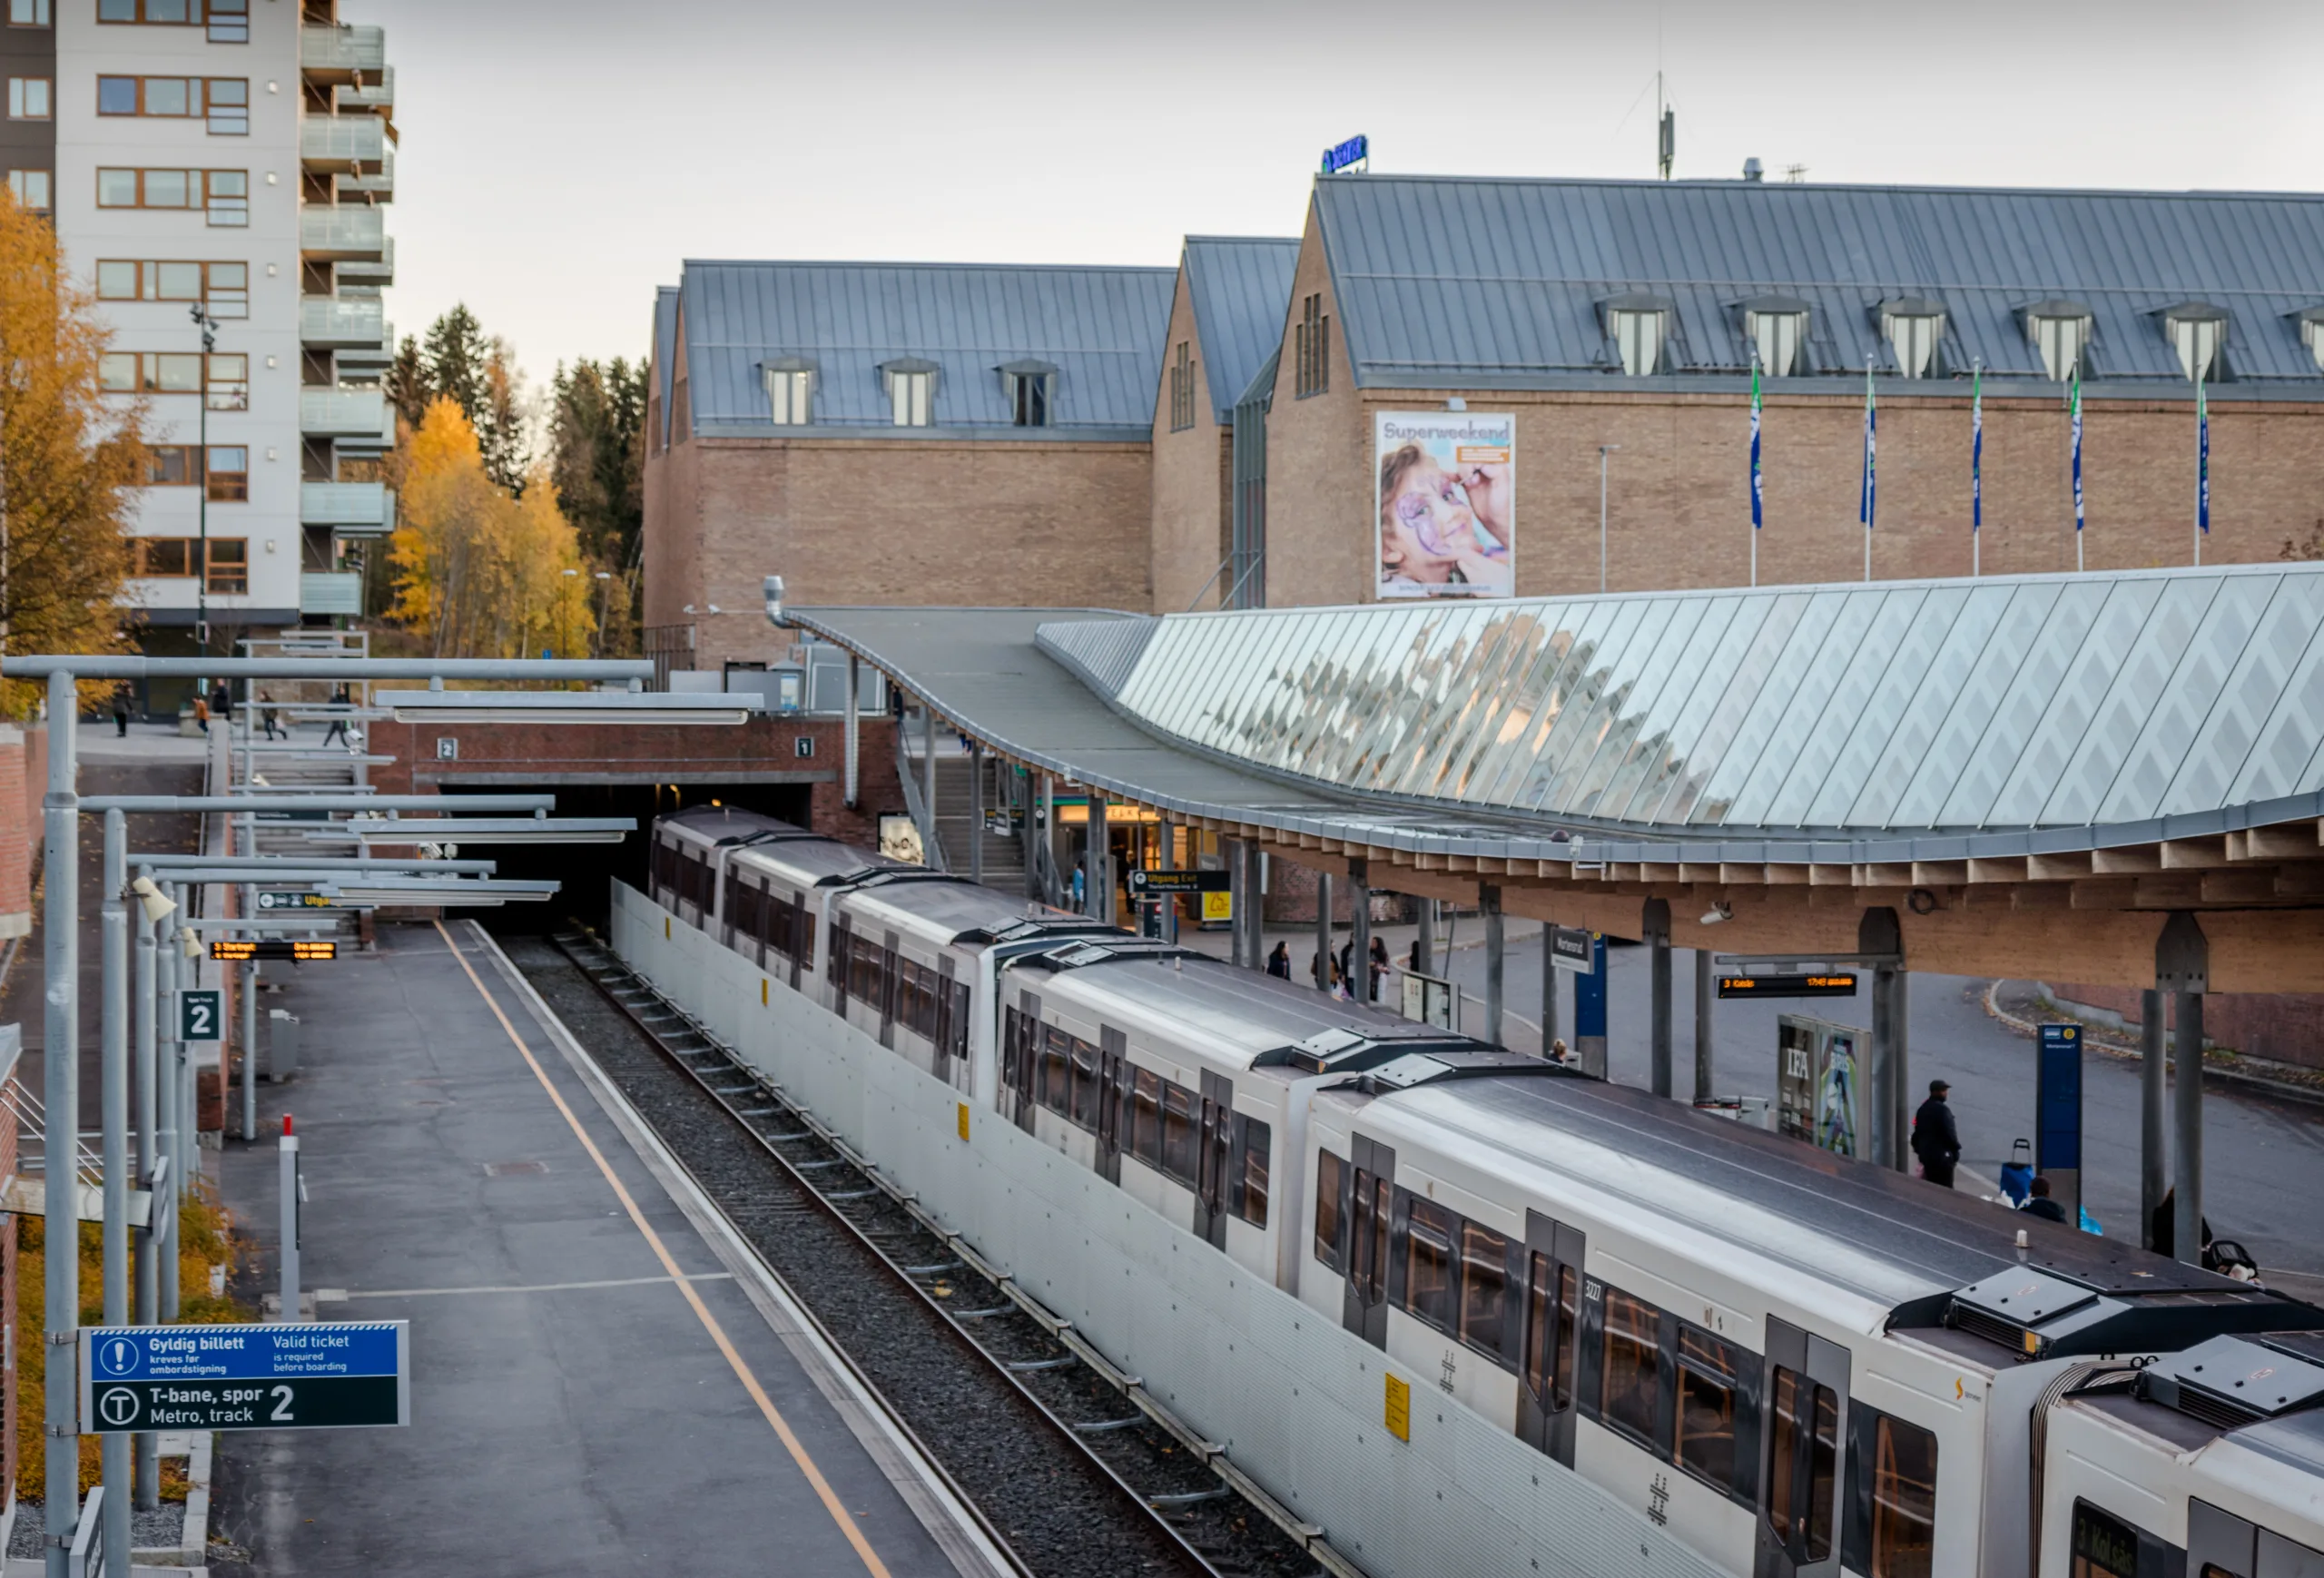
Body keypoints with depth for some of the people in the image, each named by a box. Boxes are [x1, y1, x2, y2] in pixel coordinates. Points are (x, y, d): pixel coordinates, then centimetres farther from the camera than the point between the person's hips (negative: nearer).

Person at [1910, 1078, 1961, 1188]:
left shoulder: (1923, 1109, 11)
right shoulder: (1942, 1110, -16)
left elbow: (1917, 1132, 16)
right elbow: (1949, 1133, -17)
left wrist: (1918, 1149, 22)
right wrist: (1955, 1150, -7)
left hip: (1926, 1154, 8)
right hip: (1942, 1155, -8)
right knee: (1945, 1187, -4)